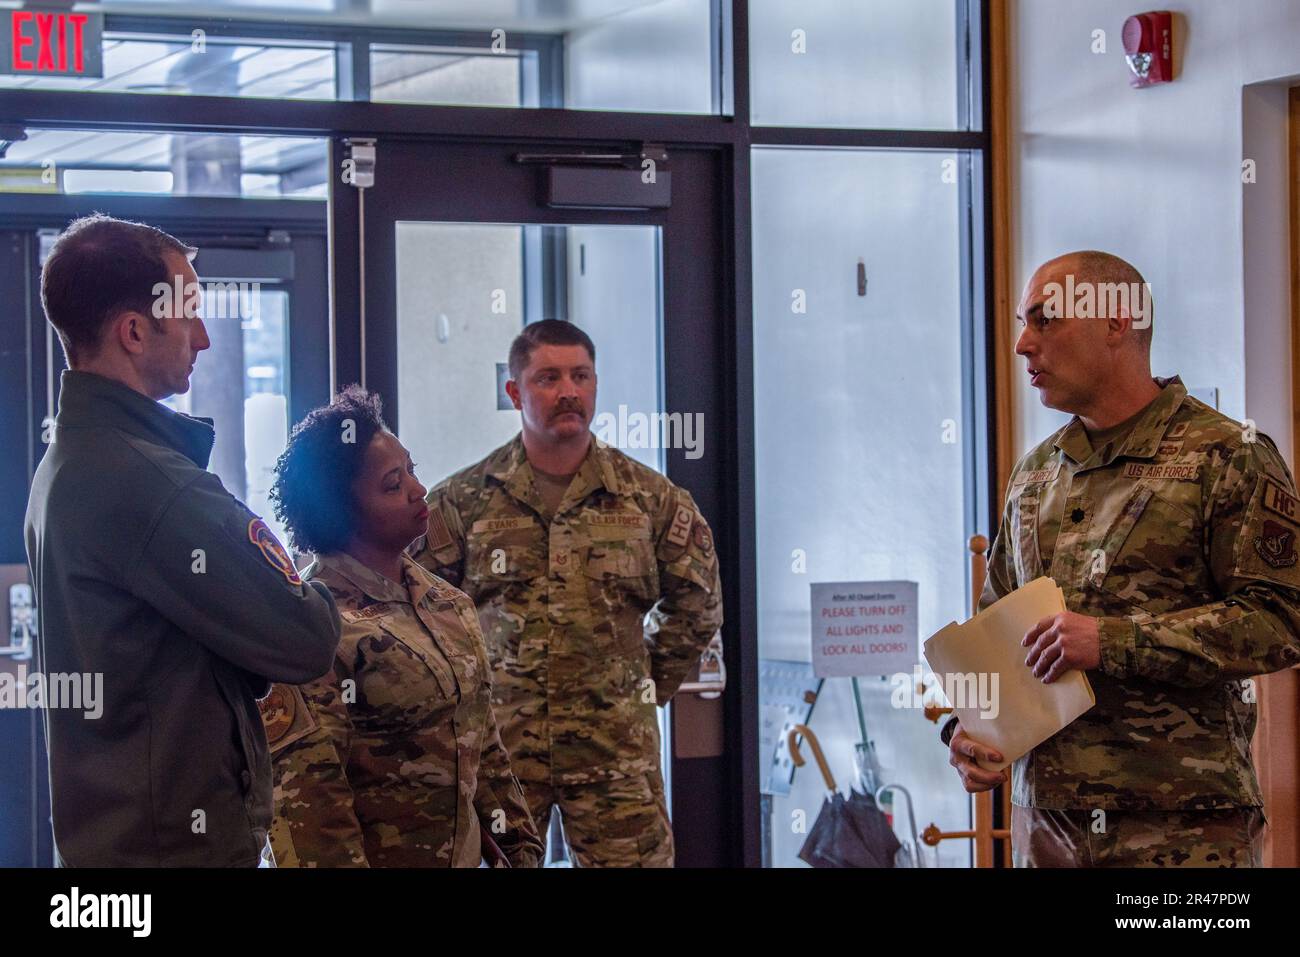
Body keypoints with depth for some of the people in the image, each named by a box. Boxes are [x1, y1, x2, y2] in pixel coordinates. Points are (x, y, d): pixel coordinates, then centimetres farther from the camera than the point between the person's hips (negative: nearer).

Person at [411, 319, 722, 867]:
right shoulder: (462, 501, 2)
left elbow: (696, 607, 16)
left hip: (617, 748, 1)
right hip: (497, 746, 0)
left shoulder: (651, 498, 6)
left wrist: (650, 682, 11)